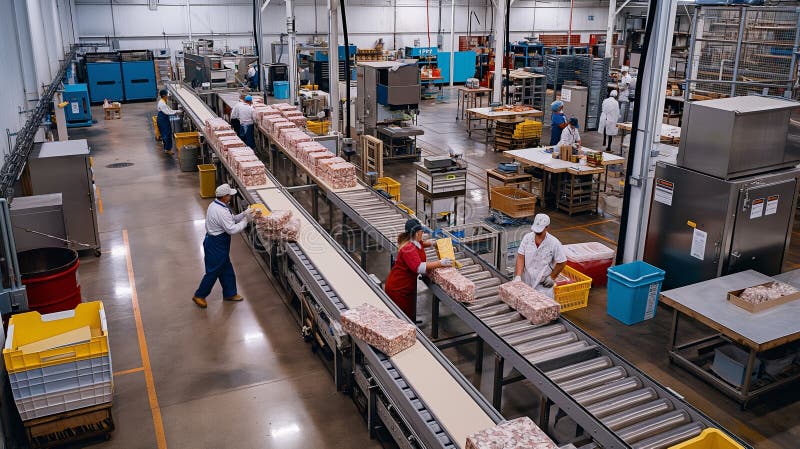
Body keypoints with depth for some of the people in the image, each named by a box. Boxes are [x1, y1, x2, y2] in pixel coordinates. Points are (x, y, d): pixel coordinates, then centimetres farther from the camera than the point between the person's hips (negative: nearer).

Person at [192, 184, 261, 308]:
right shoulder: (222, 212, -28)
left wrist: (244, 214, -1)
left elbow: (231, 219, 11)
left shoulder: (214, 205, 5)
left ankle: (229, 293, 34)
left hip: (214, 241, 10)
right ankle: (199, 296, 19)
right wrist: (245, 220, -18)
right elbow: (232, 229, -27)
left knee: (226, 270, 20)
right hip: (216, 245, -10)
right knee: (213, 272, 4)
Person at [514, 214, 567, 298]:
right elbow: (521, 257, -4)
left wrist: (552, 277, -2)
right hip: (526, 282, 3)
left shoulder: (554, 243, -13)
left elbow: (562, 262, -3)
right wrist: (518, 276, -13)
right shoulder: (527, 237, -5)